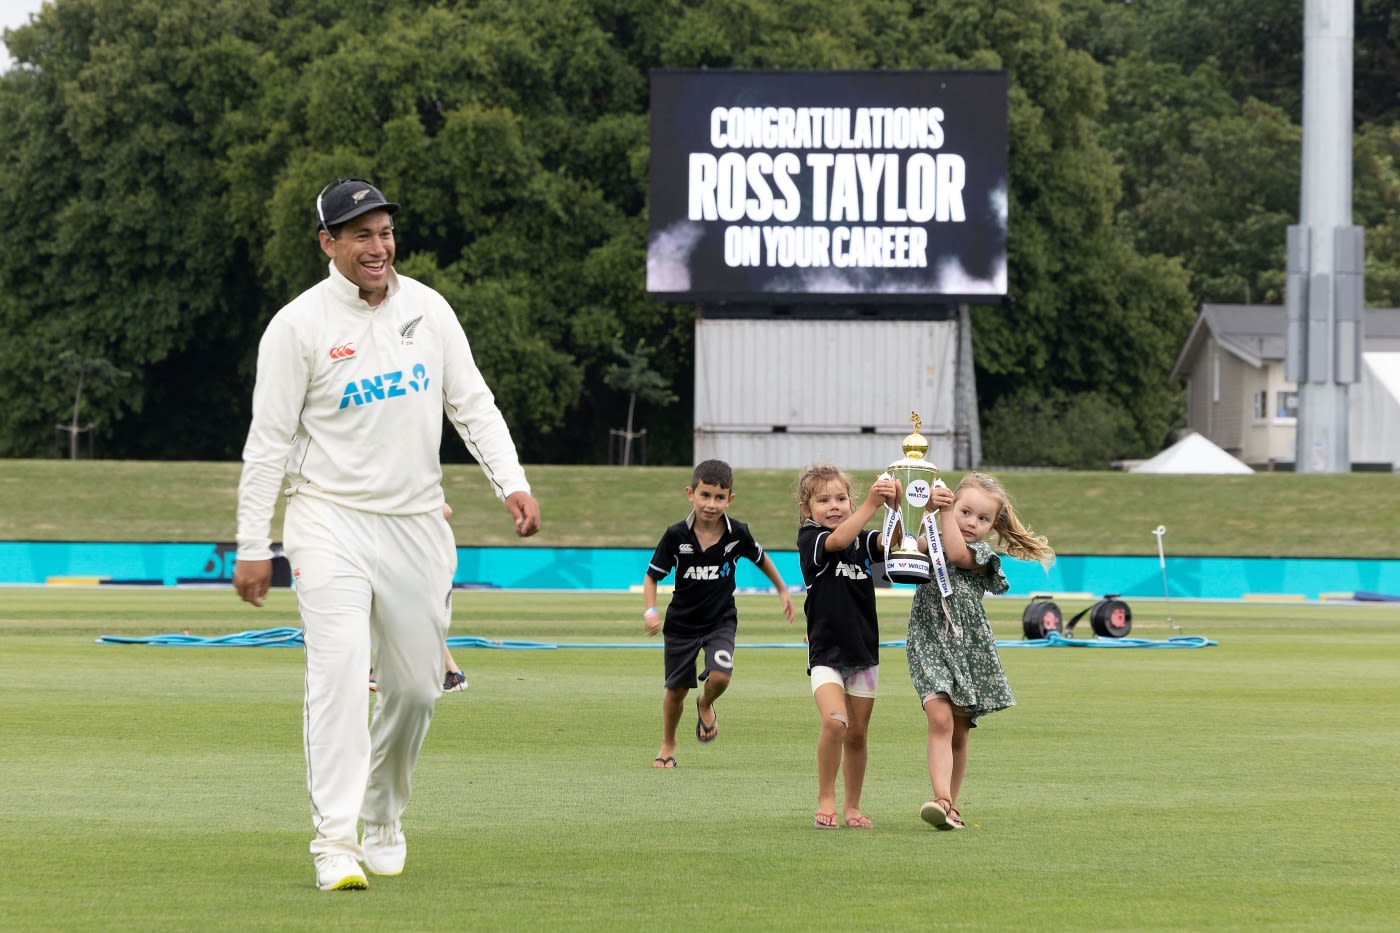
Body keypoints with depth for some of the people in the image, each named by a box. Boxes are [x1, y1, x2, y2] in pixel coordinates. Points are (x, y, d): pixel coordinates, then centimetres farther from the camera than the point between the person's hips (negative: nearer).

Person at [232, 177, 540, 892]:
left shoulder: (427, 309, 6)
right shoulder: (298, 325, -7)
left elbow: (471, 403, 8)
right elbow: (270, 439, -5)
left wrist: (511, 482, -8)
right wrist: (252, 547, -7)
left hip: (416, 524, 5)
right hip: (330, 523, -5)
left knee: (415, 685, 7)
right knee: (339, 671, -19)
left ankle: (383, 820, 29)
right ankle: (335, 841, -22)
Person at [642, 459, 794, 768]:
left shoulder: (737, 534, -13)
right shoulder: (676, 536, -17)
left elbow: (760, 558, 8)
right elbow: (652, 576, -8)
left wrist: (782, 590, 18)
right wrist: (650, 611, -24)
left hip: (721, 621, 0)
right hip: (682, 622, 0)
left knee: (720, 675, -23)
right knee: (676, 688, 10)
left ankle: (706, 705, 14)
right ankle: (668, 746, 34)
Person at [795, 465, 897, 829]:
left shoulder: (862, 540, 7)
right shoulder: (810, 539, -6)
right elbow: (838, 539, -26)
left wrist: (894, 508, -31)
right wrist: (871, 503, -37)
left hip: (863, 650, 5)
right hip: (826, 652, -5)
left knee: (857, 734, 10)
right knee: (834, 721, -23)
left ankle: (852, 806, 23)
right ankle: (826, 799, -8)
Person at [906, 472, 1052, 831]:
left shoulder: (983, 554, 2)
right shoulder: (932, 544, 7)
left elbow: (957, 553, -17)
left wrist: (946, 513, -12)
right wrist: (926, 508, -20)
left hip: (967, 649, 1)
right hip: (929, 643, -1)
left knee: (958, 733, 8)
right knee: (940, 719, -20)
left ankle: (950, 807, 19)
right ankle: (942, 801, -31)